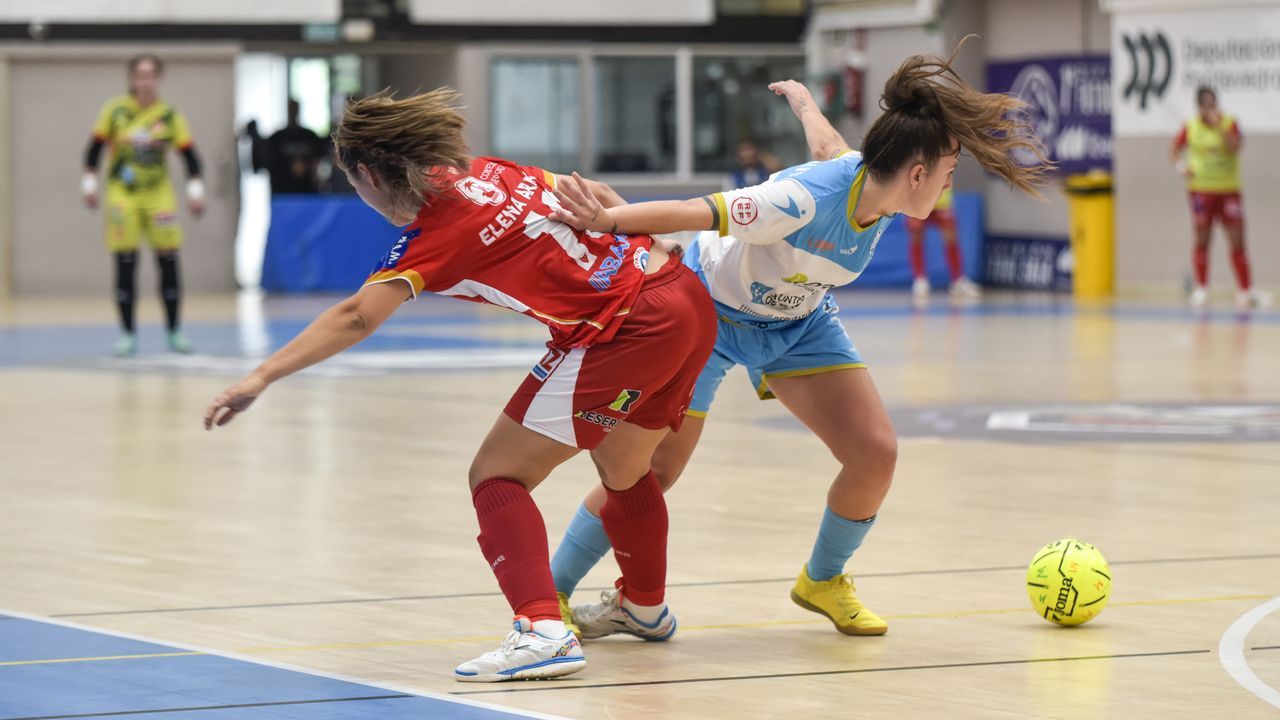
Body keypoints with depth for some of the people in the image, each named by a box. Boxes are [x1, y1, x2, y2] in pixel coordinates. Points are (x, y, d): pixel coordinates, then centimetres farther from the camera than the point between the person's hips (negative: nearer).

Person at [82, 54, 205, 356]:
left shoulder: (170, 115, -1)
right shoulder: (116, 110, -2)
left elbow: (189, 155, 0)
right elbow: (95, 147, 6)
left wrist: (195, 190, -7)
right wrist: (89, 182, 3)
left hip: (159, 195, 1)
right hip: (122, 193, -1)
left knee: (169, 263, -1)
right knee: (125, 266, -3)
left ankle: (174, 332, 10)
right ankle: (127, 334, 4)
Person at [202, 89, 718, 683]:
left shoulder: (431, 237, -10)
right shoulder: (487, 173, 10)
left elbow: (355, 319, -22)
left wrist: (262, 377, -28)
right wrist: (644, 253, 31)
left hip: (626, 332, -9)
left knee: (497, 475, -1)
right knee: (623, 472, 31)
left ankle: (542, 629, -17)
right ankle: (645, 608, 54)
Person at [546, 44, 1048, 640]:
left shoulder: (876, 188, -16)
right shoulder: (806, 200, -39)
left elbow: (826, 142, 5)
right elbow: (695, 212, -44)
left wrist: (801, 97, 26)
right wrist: (608, 220, -56)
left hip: (798, 321, 7)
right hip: (709, 312, -7)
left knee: (875, 453, -6)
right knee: (653, 470, -5)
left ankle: (823, 580, 20)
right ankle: (551, 594, 14)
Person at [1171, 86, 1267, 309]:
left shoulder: (1229, 124, 1)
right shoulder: (1190, 128, 2)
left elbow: (1235, 147, -14)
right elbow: (1174, 151, 12)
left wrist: (1219, 126, -21)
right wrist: (1181, 166, -7)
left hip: (1228, 189, 0)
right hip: (1201, 189, 0)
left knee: (1237, 240, -2)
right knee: (1201, 239, 0)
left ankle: (1246, 291, 3)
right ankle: (1201, 289, 9)